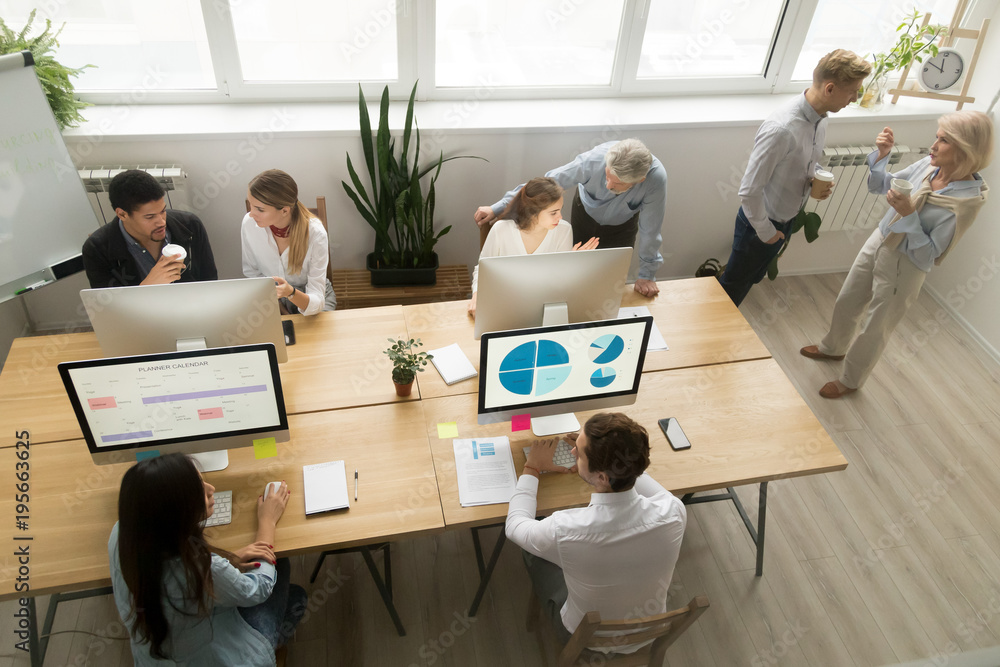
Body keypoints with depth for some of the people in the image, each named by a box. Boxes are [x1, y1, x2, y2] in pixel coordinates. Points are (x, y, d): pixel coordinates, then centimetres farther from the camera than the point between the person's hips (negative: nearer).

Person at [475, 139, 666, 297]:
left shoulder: (656, 177, -41)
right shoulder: (594, 160, -40)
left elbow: (650, 228, -27)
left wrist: (647, 275, -16)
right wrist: (498, 208, -29)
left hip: (621, 227, 0)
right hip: (585, 213, 1)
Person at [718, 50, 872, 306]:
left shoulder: (821, 117, -5)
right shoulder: (782, 128, -34)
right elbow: (749, 190, -30)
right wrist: (765, 230, -18)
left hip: (786, 220, 9)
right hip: (761, 222, -8)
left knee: (753, 277, 25)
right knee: (734, 285, 12)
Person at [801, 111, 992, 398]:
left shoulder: (969, 199, -26)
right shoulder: (928, 165, -10)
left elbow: (930, 252, -22)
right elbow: (880, 186, 5)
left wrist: (908, 214, -32)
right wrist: (882, 155, -12)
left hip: (904, 267, -6)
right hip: (878, 243, 6)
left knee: (874, 330, 13)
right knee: (846, 303, 25)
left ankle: (850, 381, 37)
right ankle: (833, 347, 54)